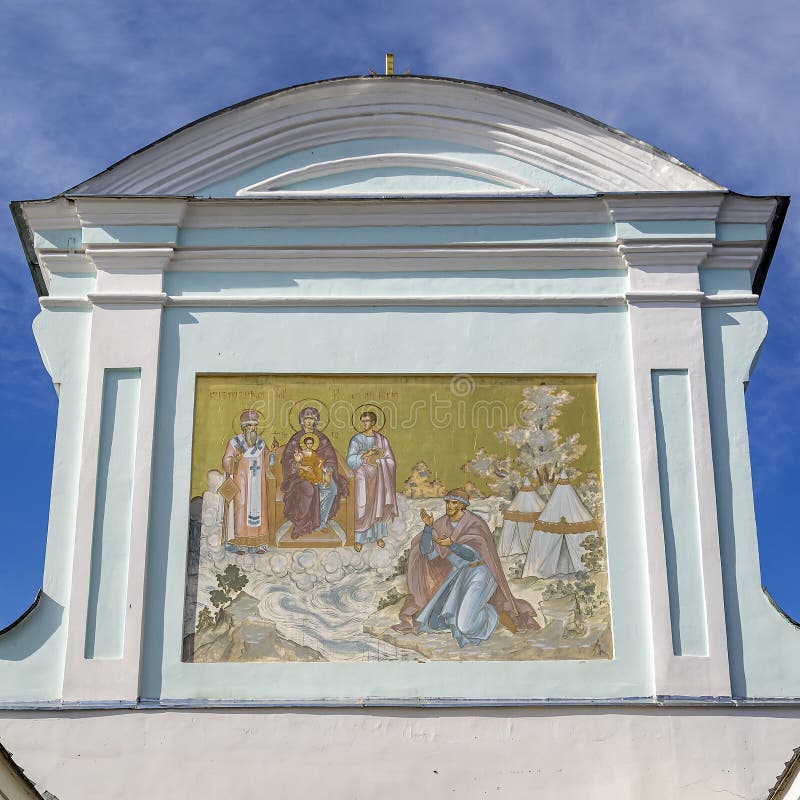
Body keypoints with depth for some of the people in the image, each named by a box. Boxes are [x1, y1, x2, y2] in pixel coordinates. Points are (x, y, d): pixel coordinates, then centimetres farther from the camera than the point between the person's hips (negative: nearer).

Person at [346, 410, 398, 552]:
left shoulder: (382, 439, 1)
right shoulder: (357, 439, -4)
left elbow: (390, 461, 2)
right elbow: (350, 461, -14)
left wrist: (376, 457, -13)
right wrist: (366, 455, -22)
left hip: (379, 478, 2)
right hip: (363, 478, -2)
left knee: (379, 506, 8)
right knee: (362, 507, -3)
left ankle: (378, 535, 23)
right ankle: (359, 539, 6)